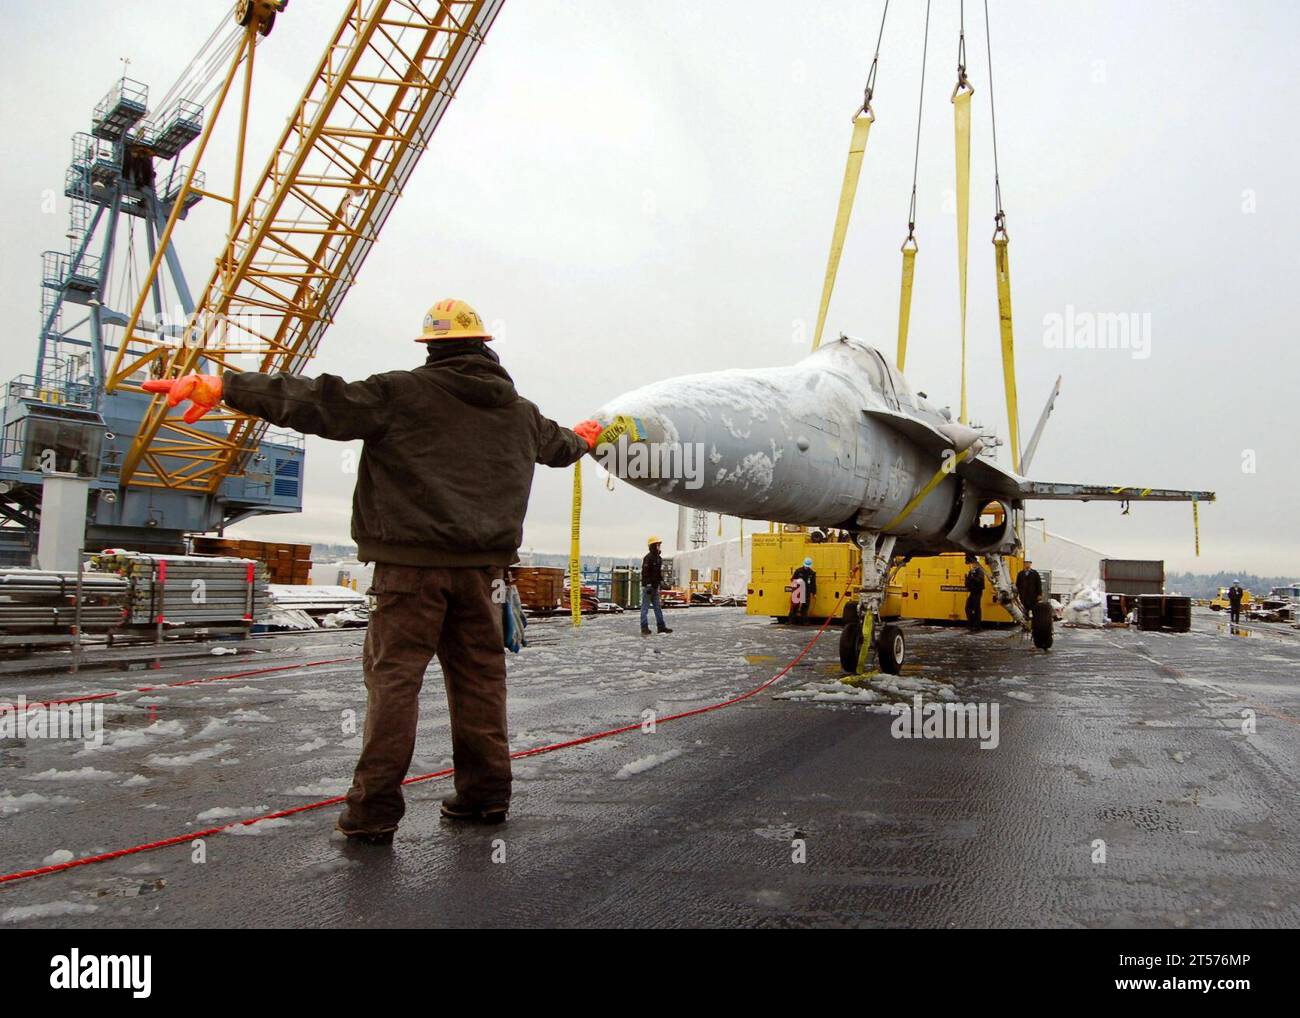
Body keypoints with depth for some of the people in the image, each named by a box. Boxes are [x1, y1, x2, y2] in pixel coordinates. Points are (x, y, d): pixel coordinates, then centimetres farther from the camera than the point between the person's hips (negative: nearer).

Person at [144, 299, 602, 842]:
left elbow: (318, 401, -10)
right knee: (479, 676, 12)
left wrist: (224, 386, -8)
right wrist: (582, 438, 58)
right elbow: (555, 444, 34)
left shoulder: (401, 394, -4)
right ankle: (486, 792, 21)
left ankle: (375, 808, 2)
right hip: (482, 566, 5)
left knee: (394, 675, 0)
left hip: (413, 562, -5)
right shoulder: (520, 411, 14)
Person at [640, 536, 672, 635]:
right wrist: (648, 586, -22)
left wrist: (661, 583, 18)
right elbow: (645, 573, -19)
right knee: (645, 607, -3)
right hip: (647, 587, -9)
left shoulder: (659, 558, 13)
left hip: (655, 587, 9)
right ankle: (644, 628, -1)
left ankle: (661, 626, 15)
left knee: (658, 607, 10)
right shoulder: (648, 558, -15)